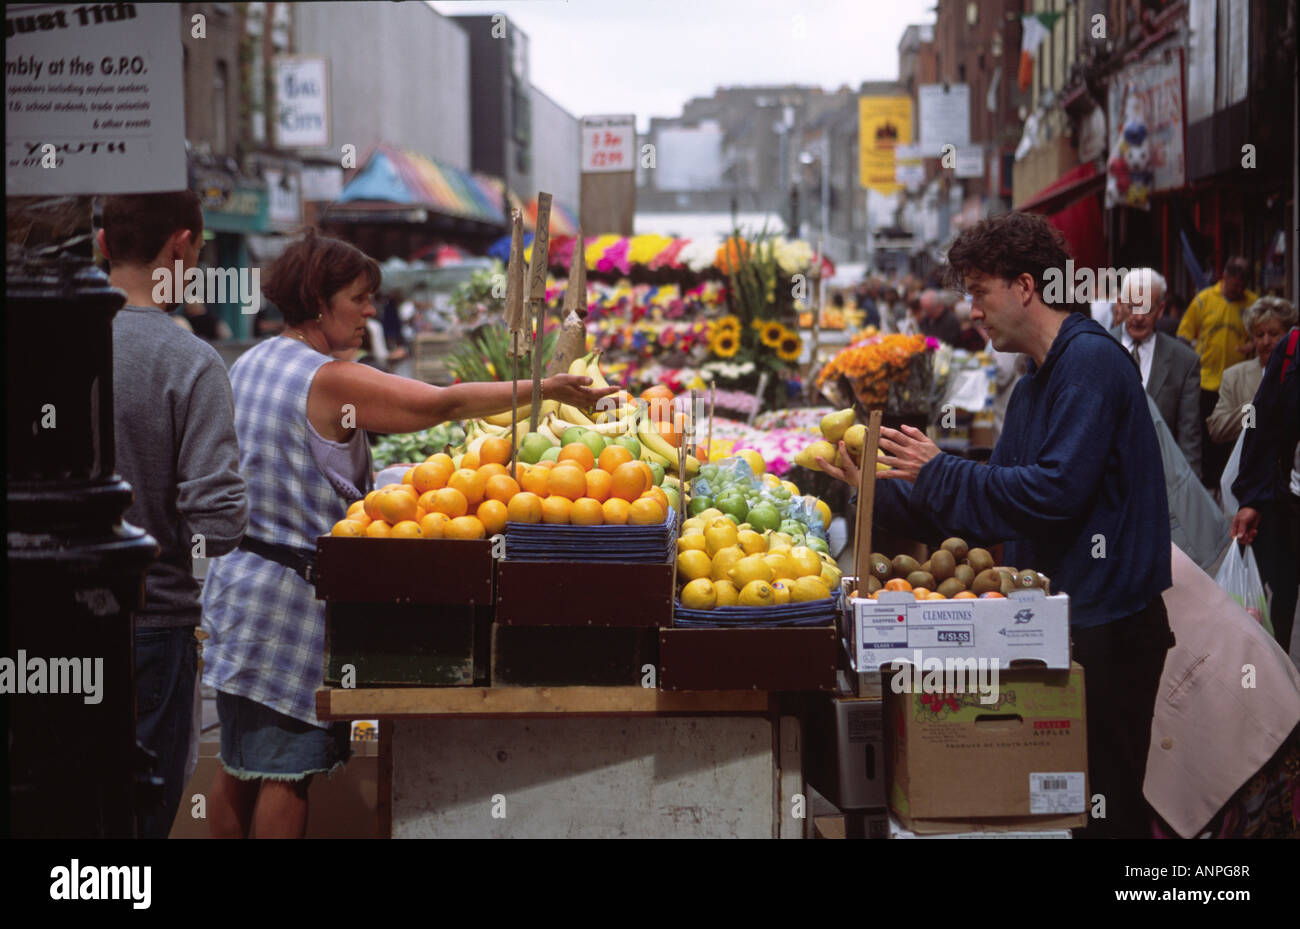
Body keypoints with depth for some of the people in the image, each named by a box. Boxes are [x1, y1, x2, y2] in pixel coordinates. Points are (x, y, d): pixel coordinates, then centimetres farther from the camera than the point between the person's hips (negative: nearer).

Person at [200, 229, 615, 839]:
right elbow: (445, 404, -21)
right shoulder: (331, 381, -17)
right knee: (287, 768, -1)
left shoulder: (248, 365, 10)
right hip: (293, 590, -9)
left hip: (235, 577, 9)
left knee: (239, 764, 15)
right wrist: (543, 389, -16)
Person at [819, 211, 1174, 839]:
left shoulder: (1091, 360, -13)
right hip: (1058, 619, 10)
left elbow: (1055, 491, -23)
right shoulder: (1035, 383, 17)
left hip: (1108, 628, -10)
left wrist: (940, 473, -14)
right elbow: (994, 516, 18)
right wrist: (879, 490, 13)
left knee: (1104, 807, -4)